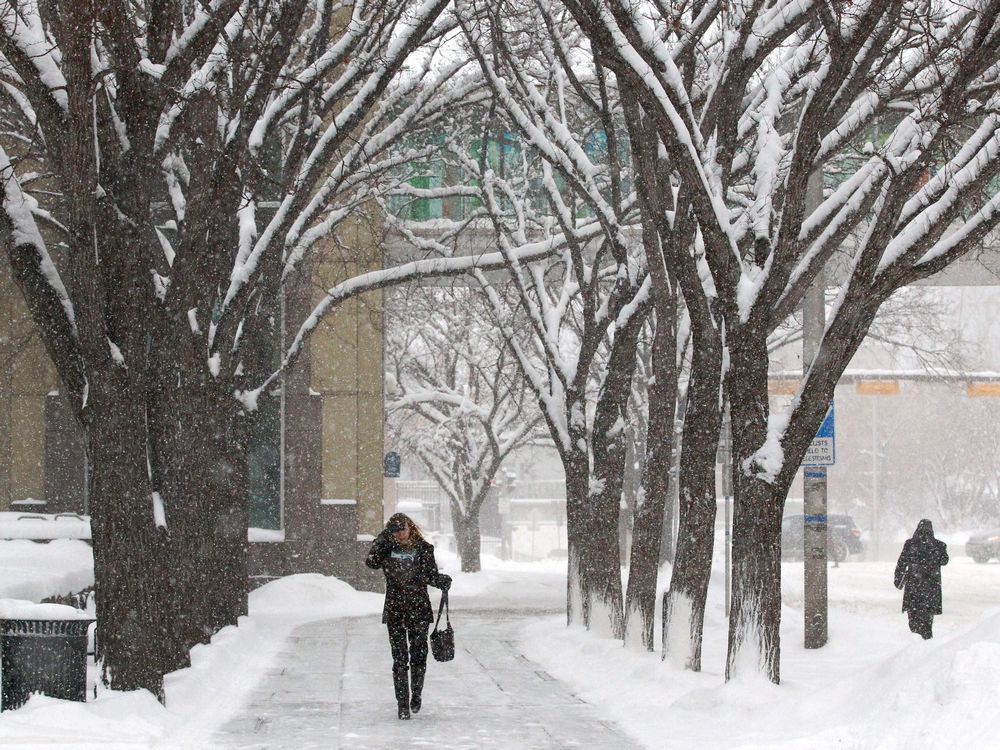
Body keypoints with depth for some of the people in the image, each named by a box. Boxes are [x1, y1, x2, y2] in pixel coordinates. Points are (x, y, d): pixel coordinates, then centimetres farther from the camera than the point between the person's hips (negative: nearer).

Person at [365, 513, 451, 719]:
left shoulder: (423, 549, 2)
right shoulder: (387, 549, 3)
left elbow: (431, 576, 7)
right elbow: (371, 562, -14)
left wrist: (442, 581, -14)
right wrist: (385, 538, -15)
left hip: (419, 610, 0)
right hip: (394, 611, 0)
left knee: (418, 657, 1)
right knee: (399, 659, -2)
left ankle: (416, 695, 25)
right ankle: (402, 704, 3)